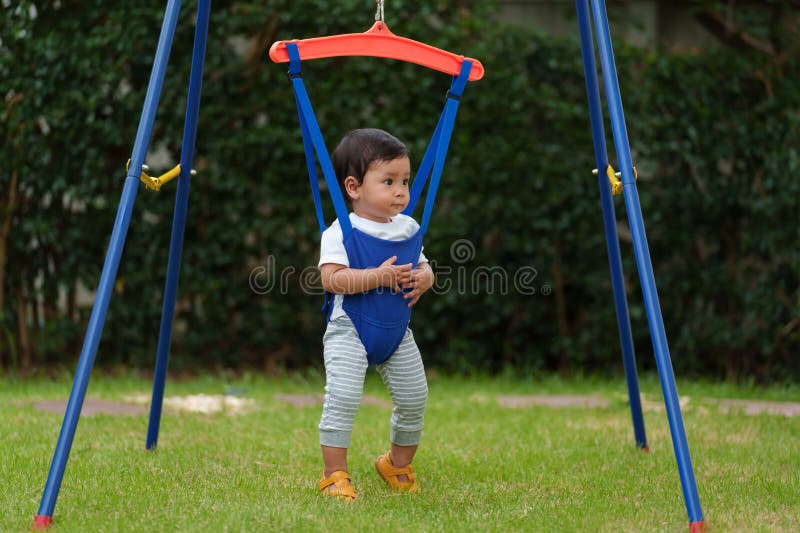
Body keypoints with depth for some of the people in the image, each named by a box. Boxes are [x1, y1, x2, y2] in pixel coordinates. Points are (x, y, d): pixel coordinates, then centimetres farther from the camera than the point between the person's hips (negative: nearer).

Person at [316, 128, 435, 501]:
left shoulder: (409, 230, 6)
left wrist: (424, 278, -8)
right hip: (349, 332, -6)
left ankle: (398, 464, 32)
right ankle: (334, 474, -7)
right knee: (343, 397, -20)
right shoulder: (341, 233, -13)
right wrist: (378, 276, -28)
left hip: (397, 333, 6)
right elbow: (331, 278, -23)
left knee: (414, 399, 8)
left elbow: (422, 266, 16)